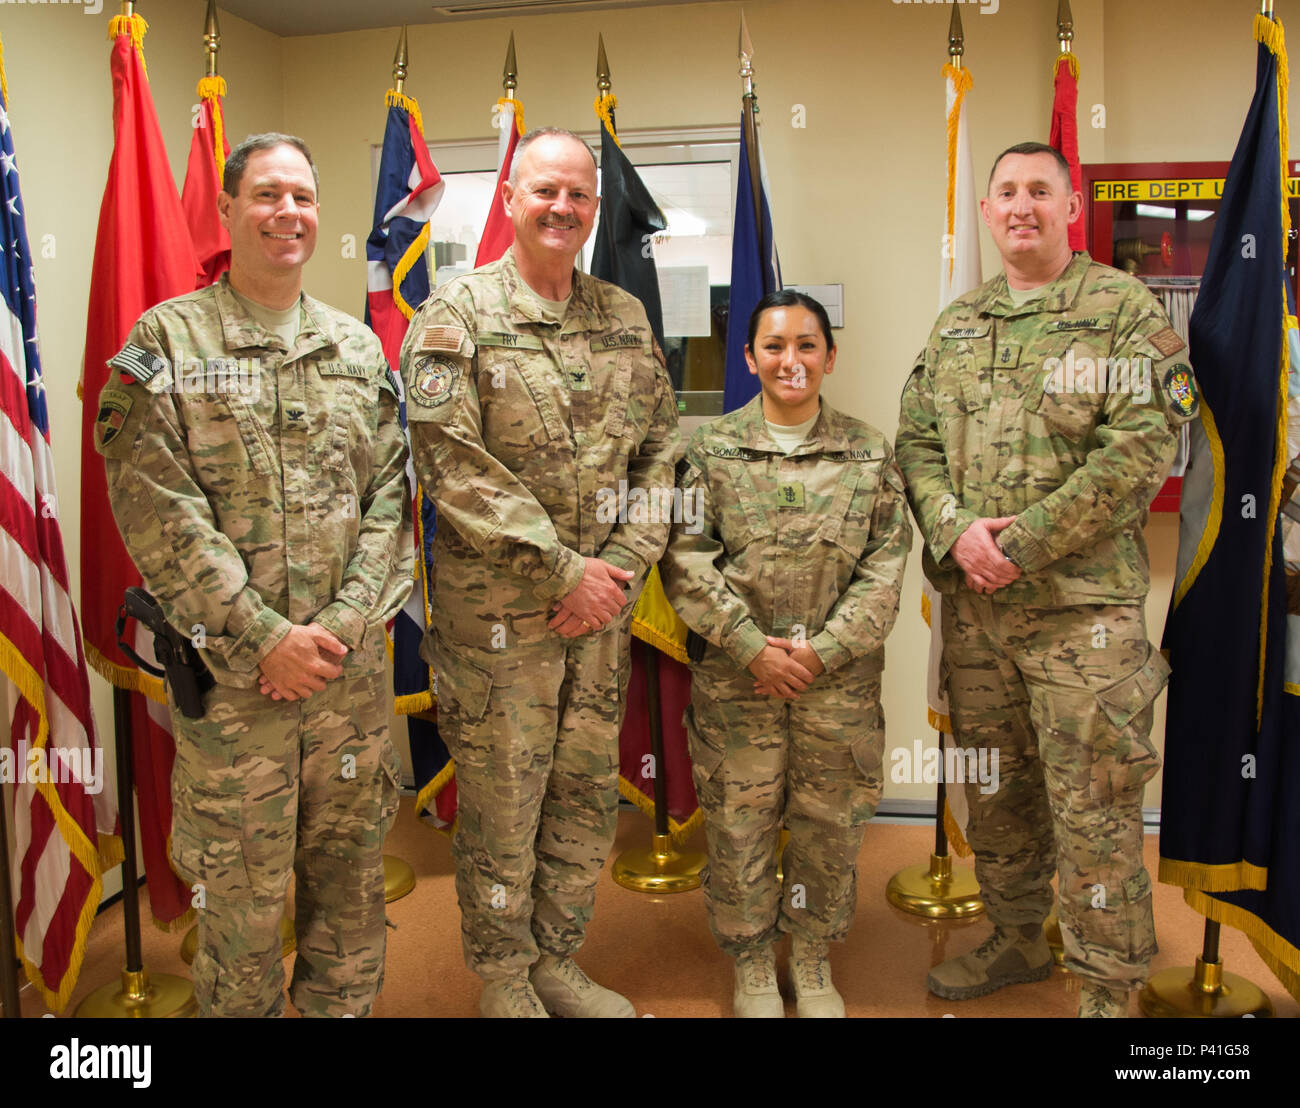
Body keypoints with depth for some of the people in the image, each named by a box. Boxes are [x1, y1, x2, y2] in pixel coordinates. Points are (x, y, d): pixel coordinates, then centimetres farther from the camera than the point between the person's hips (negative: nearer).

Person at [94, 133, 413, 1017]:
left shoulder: (358, 347, 10)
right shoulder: (167, 339, -1)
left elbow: (391, 496, 5)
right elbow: (157, 510, -9)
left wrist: (342, 624, -8)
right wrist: (262, 637, -14)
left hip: (354, 672, 4)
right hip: (231, 673, -3)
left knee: (352, 875, 15)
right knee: (241, 892, 8)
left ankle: (345, 1005, 34)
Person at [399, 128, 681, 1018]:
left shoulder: (626, 318, 10)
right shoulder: (457, 316, -6)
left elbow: (661, 450, 10)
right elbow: (455, 467, -14)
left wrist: (622, 564, -4)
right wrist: (564, 571, -15)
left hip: (603, 606, 5)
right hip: (496, 610, -5)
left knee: (589, 794, 15)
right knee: (502, 803, 7)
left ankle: (558, 960, 34)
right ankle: (503, 977, 28)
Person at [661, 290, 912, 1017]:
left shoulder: (871, 454, 3)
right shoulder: (713, 449, 0)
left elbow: (885, 568, -2)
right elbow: (688, 562, -6)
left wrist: (823, 650, -12)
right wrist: (752, 647, -14)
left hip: (840, 679, 1)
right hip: (737, 679, -1)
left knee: (830, 825, 12)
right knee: (740, 823, 8)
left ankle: (813, 958, 35)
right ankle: (753, 963, 30)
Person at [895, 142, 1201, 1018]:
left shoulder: (1125, 309, -2)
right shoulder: (956, 323, 14)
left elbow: (1139, 451, -12)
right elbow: (917, 440, 9)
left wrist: (1024, 545, -17)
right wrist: (956, 529, -10)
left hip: (1083, 602, -5)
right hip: (971, 601, 5)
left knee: (1091, 803, 1)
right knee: (995, 787, 17)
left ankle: (1109, 986, 18)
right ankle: (1017, 939, 36)